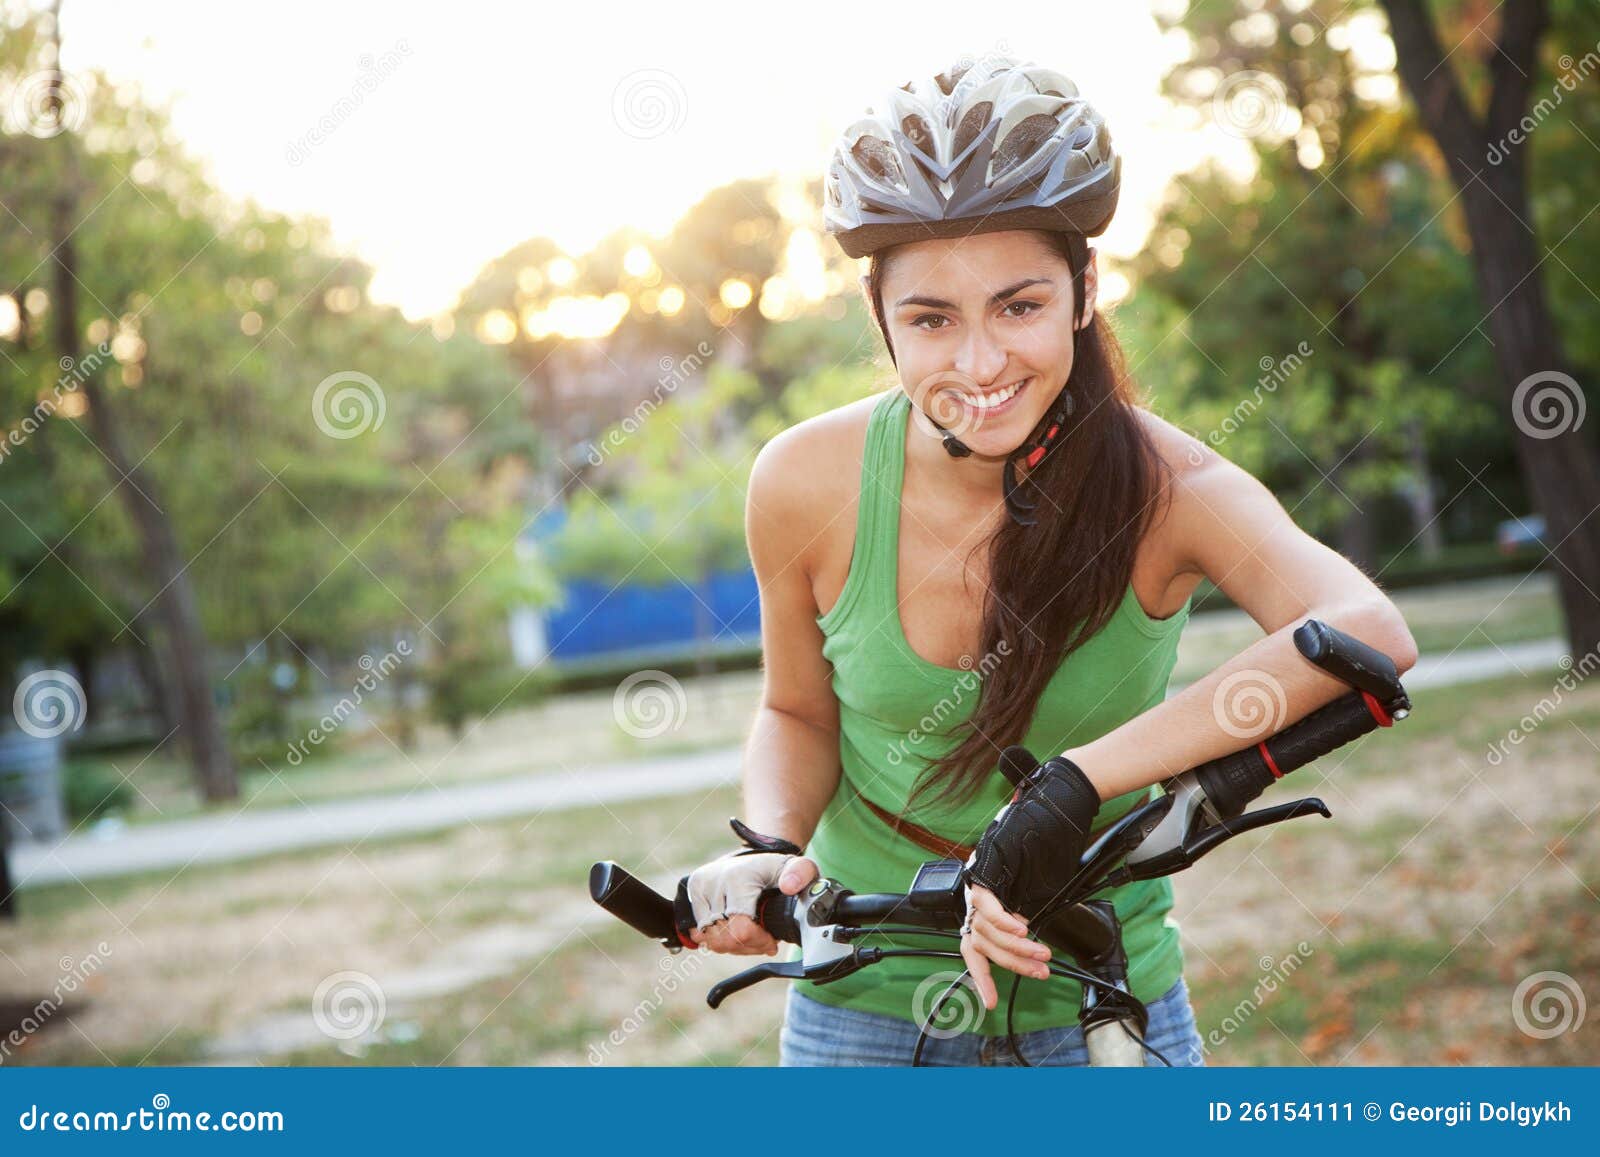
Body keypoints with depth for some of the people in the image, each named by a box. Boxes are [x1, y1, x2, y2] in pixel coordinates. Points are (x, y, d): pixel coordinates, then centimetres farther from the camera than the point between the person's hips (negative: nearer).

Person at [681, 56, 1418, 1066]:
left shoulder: (1161, 483, -21)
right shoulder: (809, 482, -16)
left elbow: (1367, 631, -41)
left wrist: (1075, 785, -47)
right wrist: (767, 849, -20)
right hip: (868, 1000, 1)